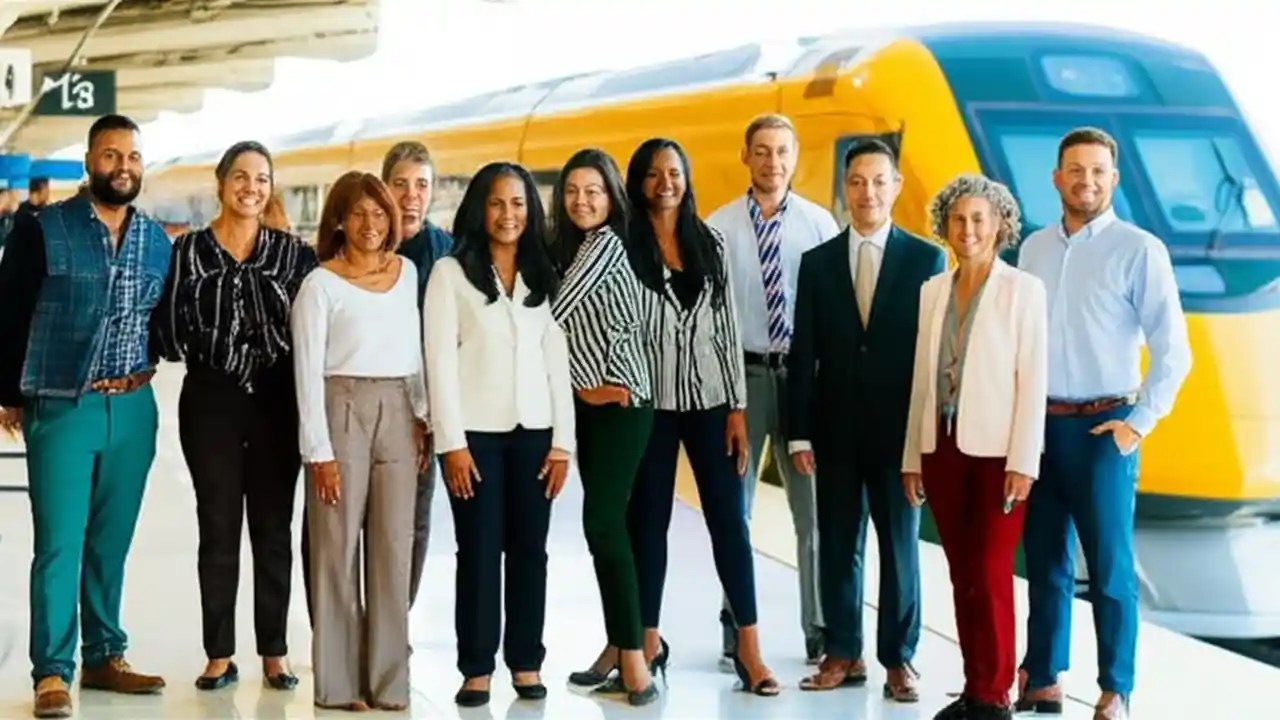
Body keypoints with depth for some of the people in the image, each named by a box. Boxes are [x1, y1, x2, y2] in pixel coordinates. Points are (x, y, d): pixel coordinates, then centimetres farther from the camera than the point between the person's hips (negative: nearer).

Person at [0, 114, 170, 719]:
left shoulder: (158, 242, 8)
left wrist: (144, 370, 10)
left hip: (133, 411, 4)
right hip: (61, 408, -4)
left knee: (111, 545, 11)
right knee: (59, 545, -5)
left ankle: (105, 658, 21)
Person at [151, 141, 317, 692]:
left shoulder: (293, 253, 3)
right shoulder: (188, 250, 1)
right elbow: (168, 326, 1)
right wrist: (202, 354, -2)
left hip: (276, 400, 1)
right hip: (211, 399, 0)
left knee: (273, 528, 6)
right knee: (218, 529, 4)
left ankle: (274, 655, 12)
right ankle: (219, 656, 11)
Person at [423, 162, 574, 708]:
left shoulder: (543, 276, 12)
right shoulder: (451, 272, 1)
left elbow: (557, 359, 9)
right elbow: (440, 360, -5)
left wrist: (562, 441, 2)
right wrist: (452, 441, -12)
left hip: (533, 431, 3)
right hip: (476, 432, -3)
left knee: (529, 549, 5)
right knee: (479, 550, -1)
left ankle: (525, 663, 12)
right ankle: (477, 668, 5)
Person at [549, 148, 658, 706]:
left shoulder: (606, 243, -9)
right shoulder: (570, 247, 16)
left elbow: (555, 315, -11)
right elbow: (567, 322, 14)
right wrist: (583, 383, 2)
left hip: (622, 402, -8)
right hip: (590, 402, 8)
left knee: (603, 523, -13)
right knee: (606, 523, 9)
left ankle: (633, 656, -12)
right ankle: (619, 647, 14)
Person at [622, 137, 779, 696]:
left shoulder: (710, 242, 7)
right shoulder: (622, 245, -2)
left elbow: (727, 326, 6)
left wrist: (737, 407, 1)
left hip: (709, 399, 2)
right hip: (649, 403, -2)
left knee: (729, 519, 0)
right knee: (648, 522, 6)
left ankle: (750, 649, 2)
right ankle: (649, 643, 16)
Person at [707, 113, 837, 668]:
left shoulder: (820, 223, 0)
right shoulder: (718, 227, -1)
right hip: (739, 372, 0)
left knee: (813, 507, 6)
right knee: (733, 508, 8)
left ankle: (819, 632, 18)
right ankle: (736, 630, 19)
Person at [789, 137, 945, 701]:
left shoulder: (926, 258, 1)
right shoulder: (817, 262, 6)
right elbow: (804, 354, 5)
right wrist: (800, 432, 0)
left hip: (900, 429, -2)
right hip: (836, 428, 2)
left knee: (900, 545, 5)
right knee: (838, 545, 7)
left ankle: (898, 659, 14)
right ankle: (843, 654, 17)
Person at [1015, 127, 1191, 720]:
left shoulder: (1139, 250, -5)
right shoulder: (1033, 248, 9)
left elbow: (1173, 352, -7)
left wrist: (1139, 423, -11)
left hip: (1102, 428, -4)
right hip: (1038, 425, 4)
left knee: (1110, 568, 1)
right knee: (1045, 563, 11)